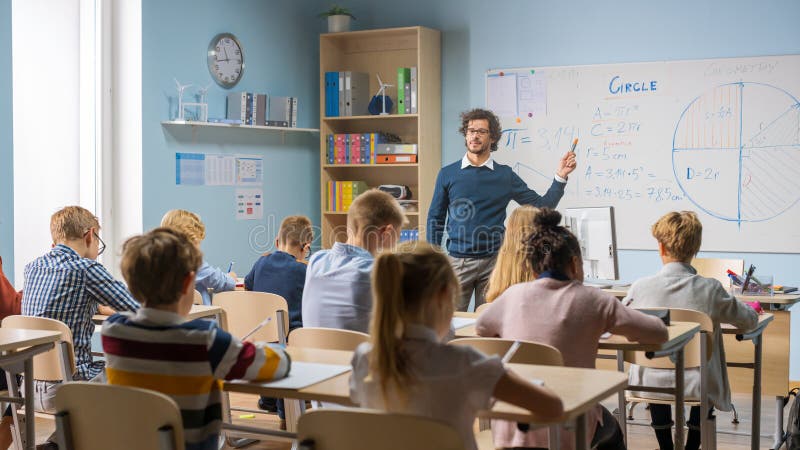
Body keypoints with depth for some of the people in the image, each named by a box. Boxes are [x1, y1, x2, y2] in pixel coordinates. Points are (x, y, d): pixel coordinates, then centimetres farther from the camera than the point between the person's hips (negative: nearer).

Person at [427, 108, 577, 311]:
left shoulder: (505, 176, 6)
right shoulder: (448, 174, 6)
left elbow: (541, 206, 5)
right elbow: (435, 219, 9)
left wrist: (560, 177, -7)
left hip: (493, 262, 1)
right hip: (457, 261, 0)